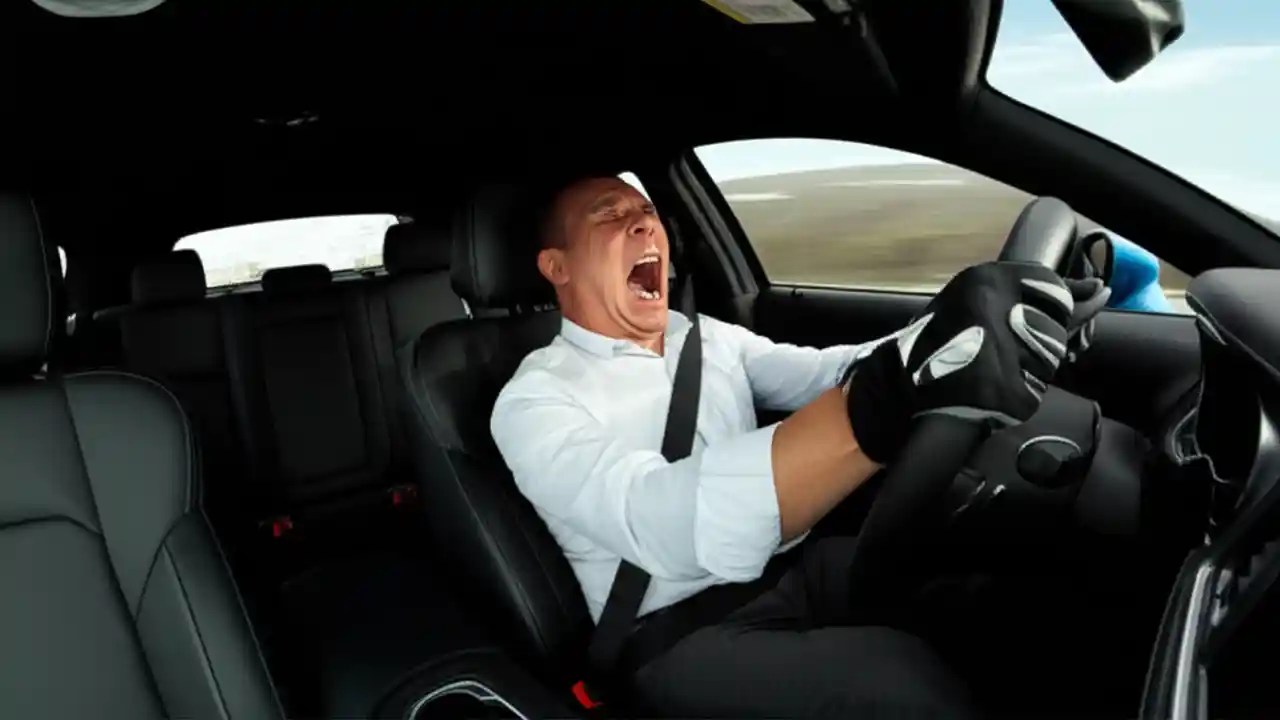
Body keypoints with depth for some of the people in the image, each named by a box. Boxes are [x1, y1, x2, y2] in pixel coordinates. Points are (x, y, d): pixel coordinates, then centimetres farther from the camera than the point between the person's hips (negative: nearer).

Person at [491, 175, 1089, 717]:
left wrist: (975, 325, -18)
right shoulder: (535, 401, -14)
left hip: (790, 568, 7)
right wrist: (897, 385, -47)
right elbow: (667, 526, -32)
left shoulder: (708, 337, 10)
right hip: (685, 636, -6)